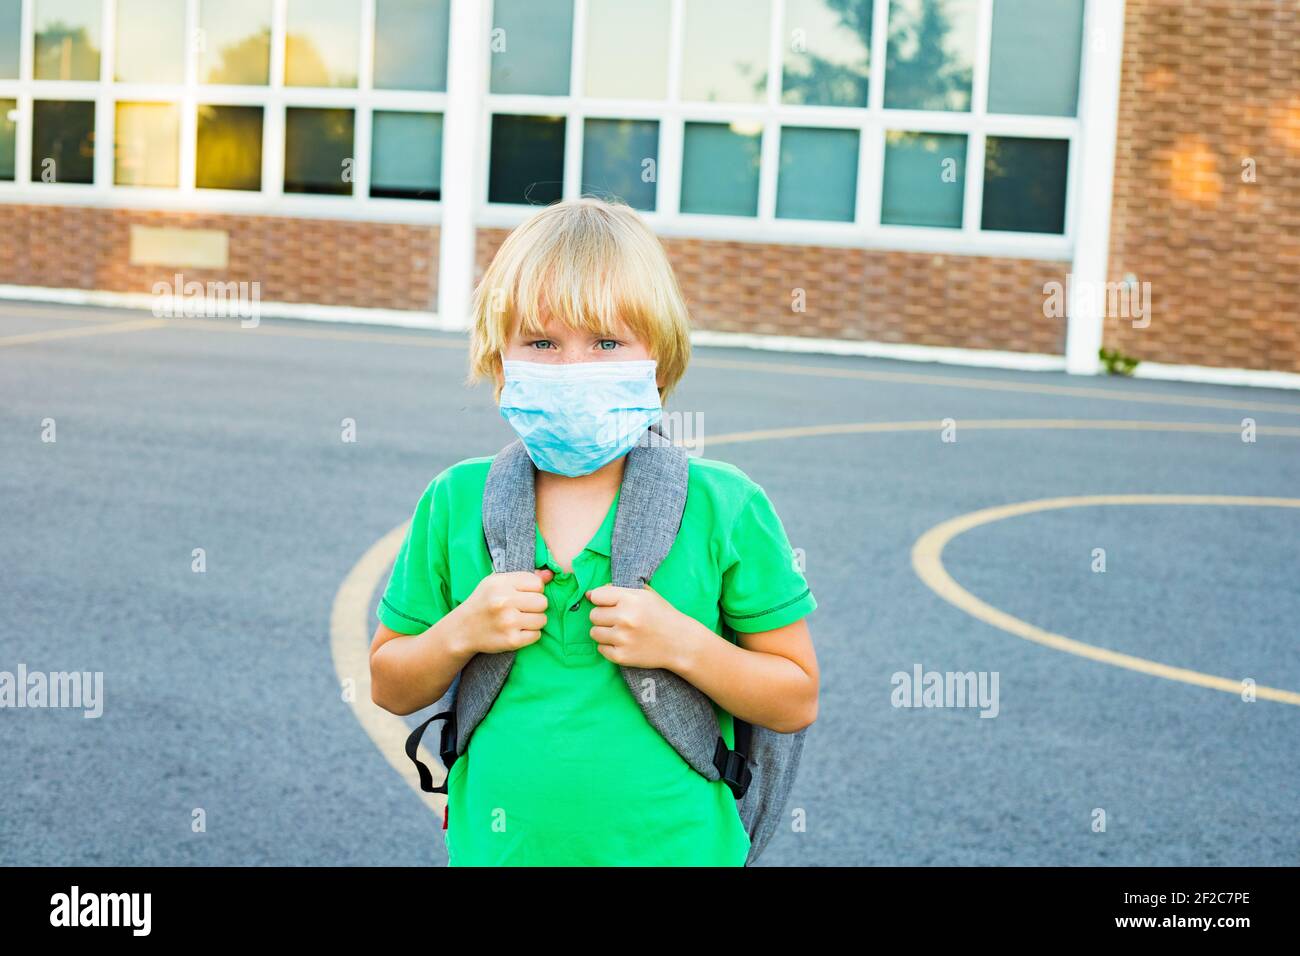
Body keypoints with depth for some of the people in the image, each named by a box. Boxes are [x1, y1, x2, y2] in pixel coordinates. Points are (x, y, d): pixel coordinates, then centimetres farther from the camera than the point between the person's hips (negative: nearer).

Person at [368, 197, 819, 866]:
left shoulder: (722, 506, -8)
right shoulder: (456, 503, -2)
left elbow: (797, 701, -4)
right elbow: (389, 687, 6)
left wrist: (683, 645, -19)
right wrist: (460, 634, -12)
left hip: (674, 848, -1)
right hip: (494, 847, 2)